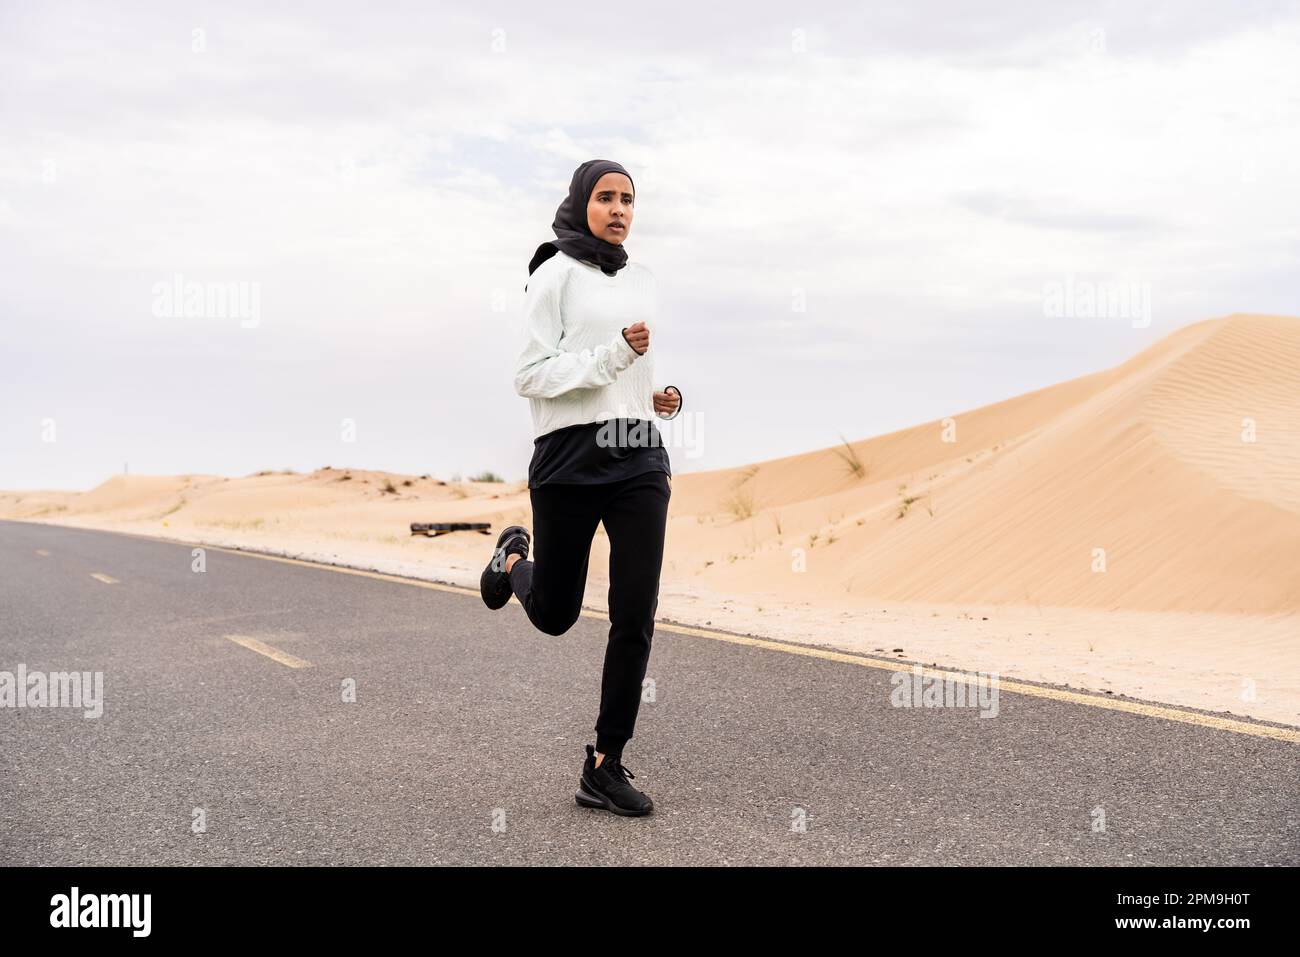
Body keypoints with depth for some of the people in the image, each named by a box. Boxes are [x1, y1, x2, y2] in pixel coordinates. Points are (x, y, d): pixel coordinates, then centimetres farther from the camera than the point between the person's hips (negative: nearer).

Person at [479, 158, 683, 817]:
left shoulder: (645, 282, 16)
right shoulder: (555, 274, -2)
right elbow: (531, 375, -9)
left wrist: (661, 397, 10)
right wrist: (614, 354, -19)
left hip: (640, 457, 5)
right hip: (571, 458, -4)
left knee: (635, 618, -4)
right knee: (555, 615, 10)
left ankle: (605, 766, 6)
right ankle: (512, 560, 46)